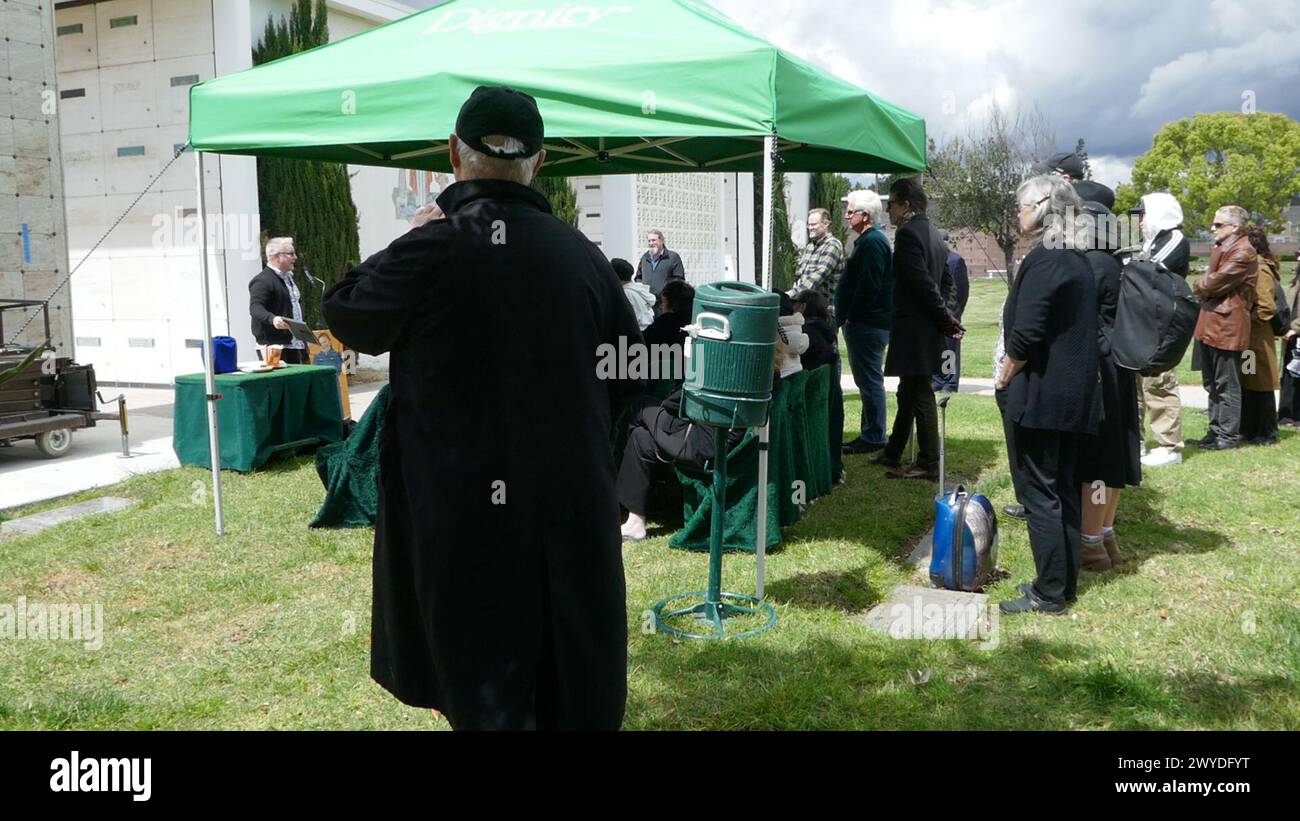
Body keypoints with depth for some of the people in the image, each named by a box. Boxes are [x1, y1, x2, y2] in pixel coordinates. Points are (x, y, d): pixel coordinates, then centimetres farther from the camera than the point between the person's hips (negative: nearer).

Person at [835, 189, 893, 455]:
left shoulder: (872, 243, -17)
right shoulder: (869, 240, 18)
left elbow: (868, 287, -24)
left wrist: (848, 316, -17)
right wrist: (844, 315, 18)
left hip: (867, 324, -11)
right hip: (866, 323, 11)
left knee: (870, 382, -5)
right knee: (869, 381, 15)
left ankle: (873, 438, 0)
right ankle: (870, 435, 24)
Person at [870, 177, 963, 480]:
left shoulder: (907, 233, -15)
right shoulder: (933, 234, 15)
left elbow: (923, 282, -20)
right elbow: (946, 280, 17)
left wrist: (945, 317, -12)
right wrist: (945, 316, 11)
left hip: (913, 327, -10)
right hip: (928, 327, 10)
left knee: (920, 394, -4)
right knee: (908, 393, 17)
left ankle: (929, 463, 3)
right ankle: (892, 454, 29)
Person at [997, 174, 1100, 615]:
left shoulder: (1043, 261, -16)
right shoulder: (1077, 260, 13)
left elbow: (1025, 332, -23)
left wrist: (1005, 377, -8)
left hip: (1037, 396, -9)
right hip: (1074, 395, 9)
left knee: (1039, 495, -2)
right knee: (1063, 490, 15)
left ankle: (1050, 594, 5)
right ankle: (1065, 582, 25)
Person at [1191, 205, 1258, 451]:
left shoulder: (1243, 253, -15)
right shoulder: (1221, 248, 17)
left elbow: (1216, 282, -18)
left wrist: (1199, 287, 0)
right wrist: (1204, 288, -3)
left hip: (1227, 327, -10)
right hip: (1211, 324, 10)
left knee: (1226, 385, -2)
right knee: (1213, 384, 15)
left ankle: (1227, 436, 5)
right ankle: (1216, 431, 23)